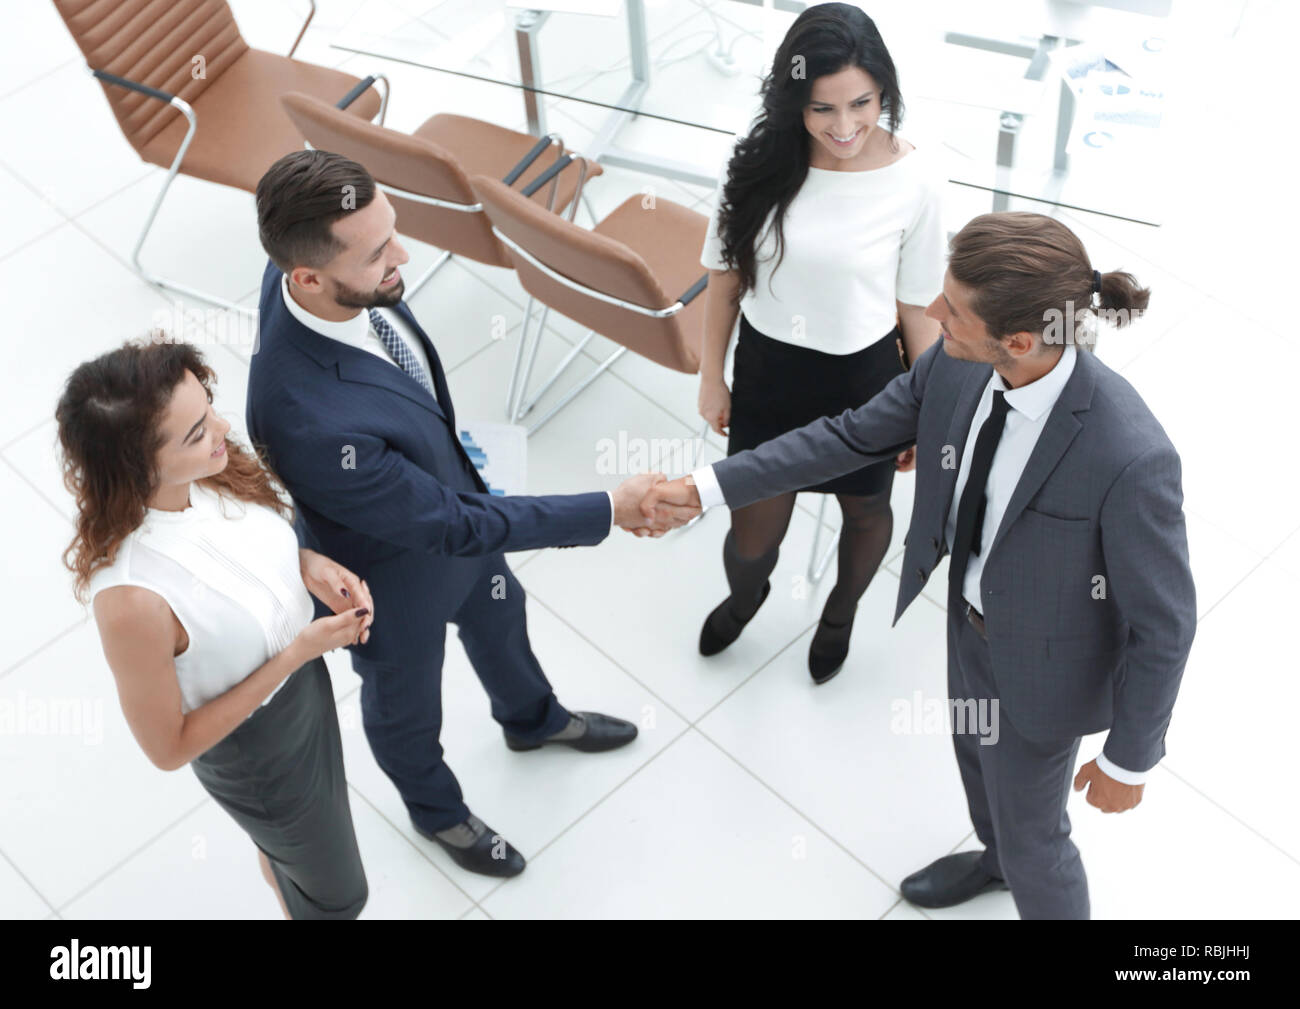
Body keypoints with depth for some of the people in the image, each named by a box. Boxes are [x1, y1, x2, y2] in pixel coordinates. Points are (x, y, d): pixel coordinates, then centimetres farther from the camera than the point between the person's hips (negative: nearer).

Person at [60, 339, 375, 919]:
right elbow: (169, 747, -25)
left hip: (302, 677, 6)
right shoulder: (132, 602, -42)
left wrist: (308, 563, -19)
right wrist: (297, 654, -28)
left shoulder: (211, 470, -24)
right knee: (338, 893, 22)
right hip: (253, 747, -6)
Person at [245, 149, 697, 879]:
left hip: (447, 493, 7)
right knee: (407, 704, 26)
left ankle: (533, 720, 67)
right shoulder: (311, 422, -48)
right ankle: (436, 808, 59)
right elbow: (449, 525, -34)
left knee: (497, 614, 34)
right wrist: (611, 511, -30)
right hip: (396, 578, -6)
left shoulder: (314, 271, -24)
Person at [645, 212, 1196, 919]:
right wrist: (706, 486, -7)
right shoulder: (956, 365, -23)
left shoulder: (1130, 458, -41)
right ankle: (997, 858, 69)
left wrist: (1129, 759, -12)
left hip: (1040, 664, -7)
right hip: (969, 611, 7)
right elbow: (853, 436, -5)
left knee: (1031, 833, 19)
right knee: (975, 753, 35)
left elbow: (1163, 623, -26)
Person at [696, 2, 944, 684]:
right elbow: (725, 276, -1)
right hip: (767, 372, 1)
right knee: (751, 536, 14)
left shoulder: (913, 180, -20)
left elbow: (918, 308, -10)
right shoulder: (761, 161, -15)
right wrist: (711, 376, 5)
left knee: (864, 510, 24)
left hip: (862, 380, -1)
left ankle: (840, 613, 59)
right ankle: (745, 595, 54)